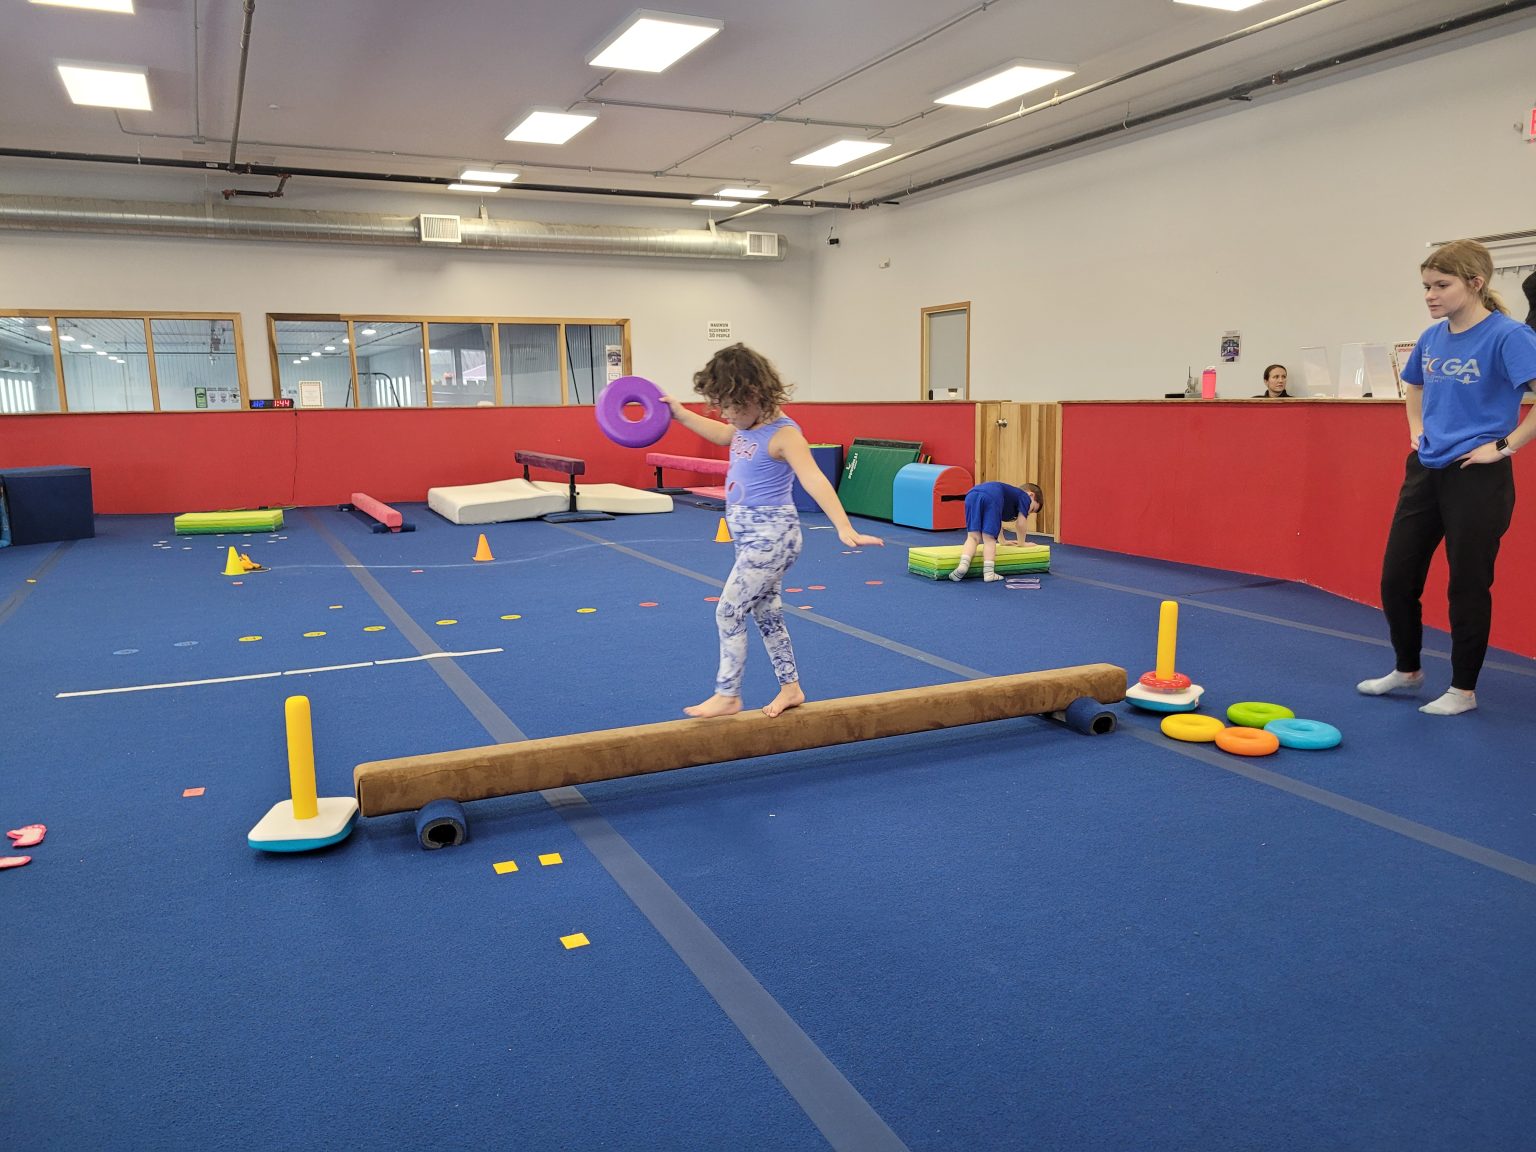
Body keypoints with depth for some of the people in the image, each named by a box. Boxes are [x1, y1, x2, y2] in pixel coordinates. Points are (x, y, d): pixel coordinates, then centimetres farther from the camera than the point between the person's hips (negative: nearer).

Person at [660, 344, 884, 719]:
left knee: (729, 612, -5)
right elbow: (722, 434, 29)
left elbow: (814, 480, -34)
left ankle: (727, 696, 7)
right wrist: (679, 413, 30)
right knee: (766, 611, 16)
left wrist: (844, 528, -45)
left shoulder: (782, 434, -21)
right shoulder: (747, 425, 5)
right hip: (749, 534, 9)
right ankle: (790, 687, 28)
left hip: (771, 535, -9)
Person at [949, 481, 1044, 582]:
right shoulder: (1025, 497, 26)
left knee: (973, 537, 4)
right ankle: (988, 572, -13)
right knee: (989, 538, 0)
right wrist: (1021, 543, 34)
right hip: (992, 497, -6)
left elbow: (996, 521, 51)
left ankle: (963, 564, -18)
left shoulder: (1010, 495, 46)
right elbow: (1020, 524, 20)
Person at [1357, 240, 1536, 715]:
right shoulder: (1431, 337, 7)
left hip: (1477, 478, -7)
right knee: (1396, 576, 9)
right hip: (1426, 471, 7)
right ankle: (1407, 670, 29)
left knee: (1468, 585, 3)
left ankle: (1463, 690, 19)